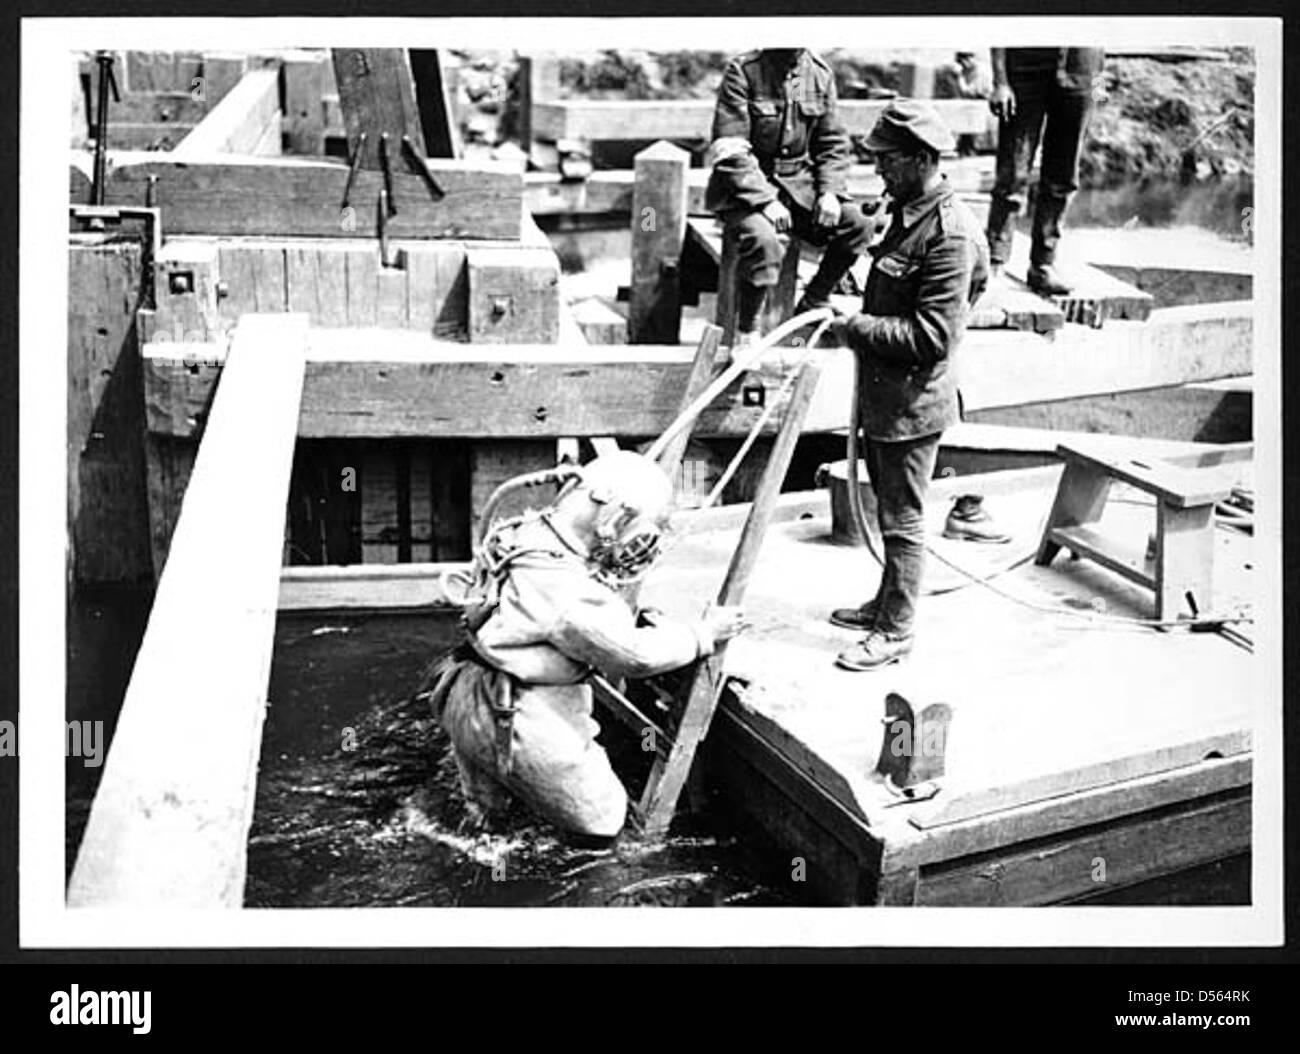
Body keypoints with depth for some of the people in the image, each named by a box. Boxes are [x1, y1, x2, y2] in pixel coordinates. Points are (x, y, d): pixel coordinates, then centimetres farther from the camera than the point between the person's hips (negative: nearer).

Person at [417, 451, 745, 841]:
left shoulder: (532, 534, 1)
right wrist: (704, 634, -9)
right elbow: (633, 655, -21)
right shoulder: (564, 587, -27)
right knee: (602, 820, 3)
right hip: (511, 720, -9)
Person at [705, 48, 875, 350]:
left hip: (799, 181, 5)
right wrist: (766, 200, -25)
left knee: (857, 224, -14)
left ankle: (812, 307, 4)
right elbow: (730, 151, -16)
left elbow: (833, 143, 11)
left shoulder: (820, 74, 4)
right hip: (746, 186, -5)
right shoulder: (742, 71, -11)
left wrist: (830, 191, -7)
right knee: (763, 241, -34)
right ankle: (746, 333, -15)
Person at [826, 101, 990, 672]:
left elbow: (932, 336, -26)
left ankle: (895, 632, 16)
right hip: (882, 393, 10)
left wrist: (857, 327, -19)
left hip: (912, 401, -10)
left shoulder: (950, 234, -22)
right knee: (889, 510, 22)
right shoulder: (906, 212, 9)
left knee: (902, 519, 3)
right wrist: (856, 319, 8)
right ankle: (888, 603, 38)